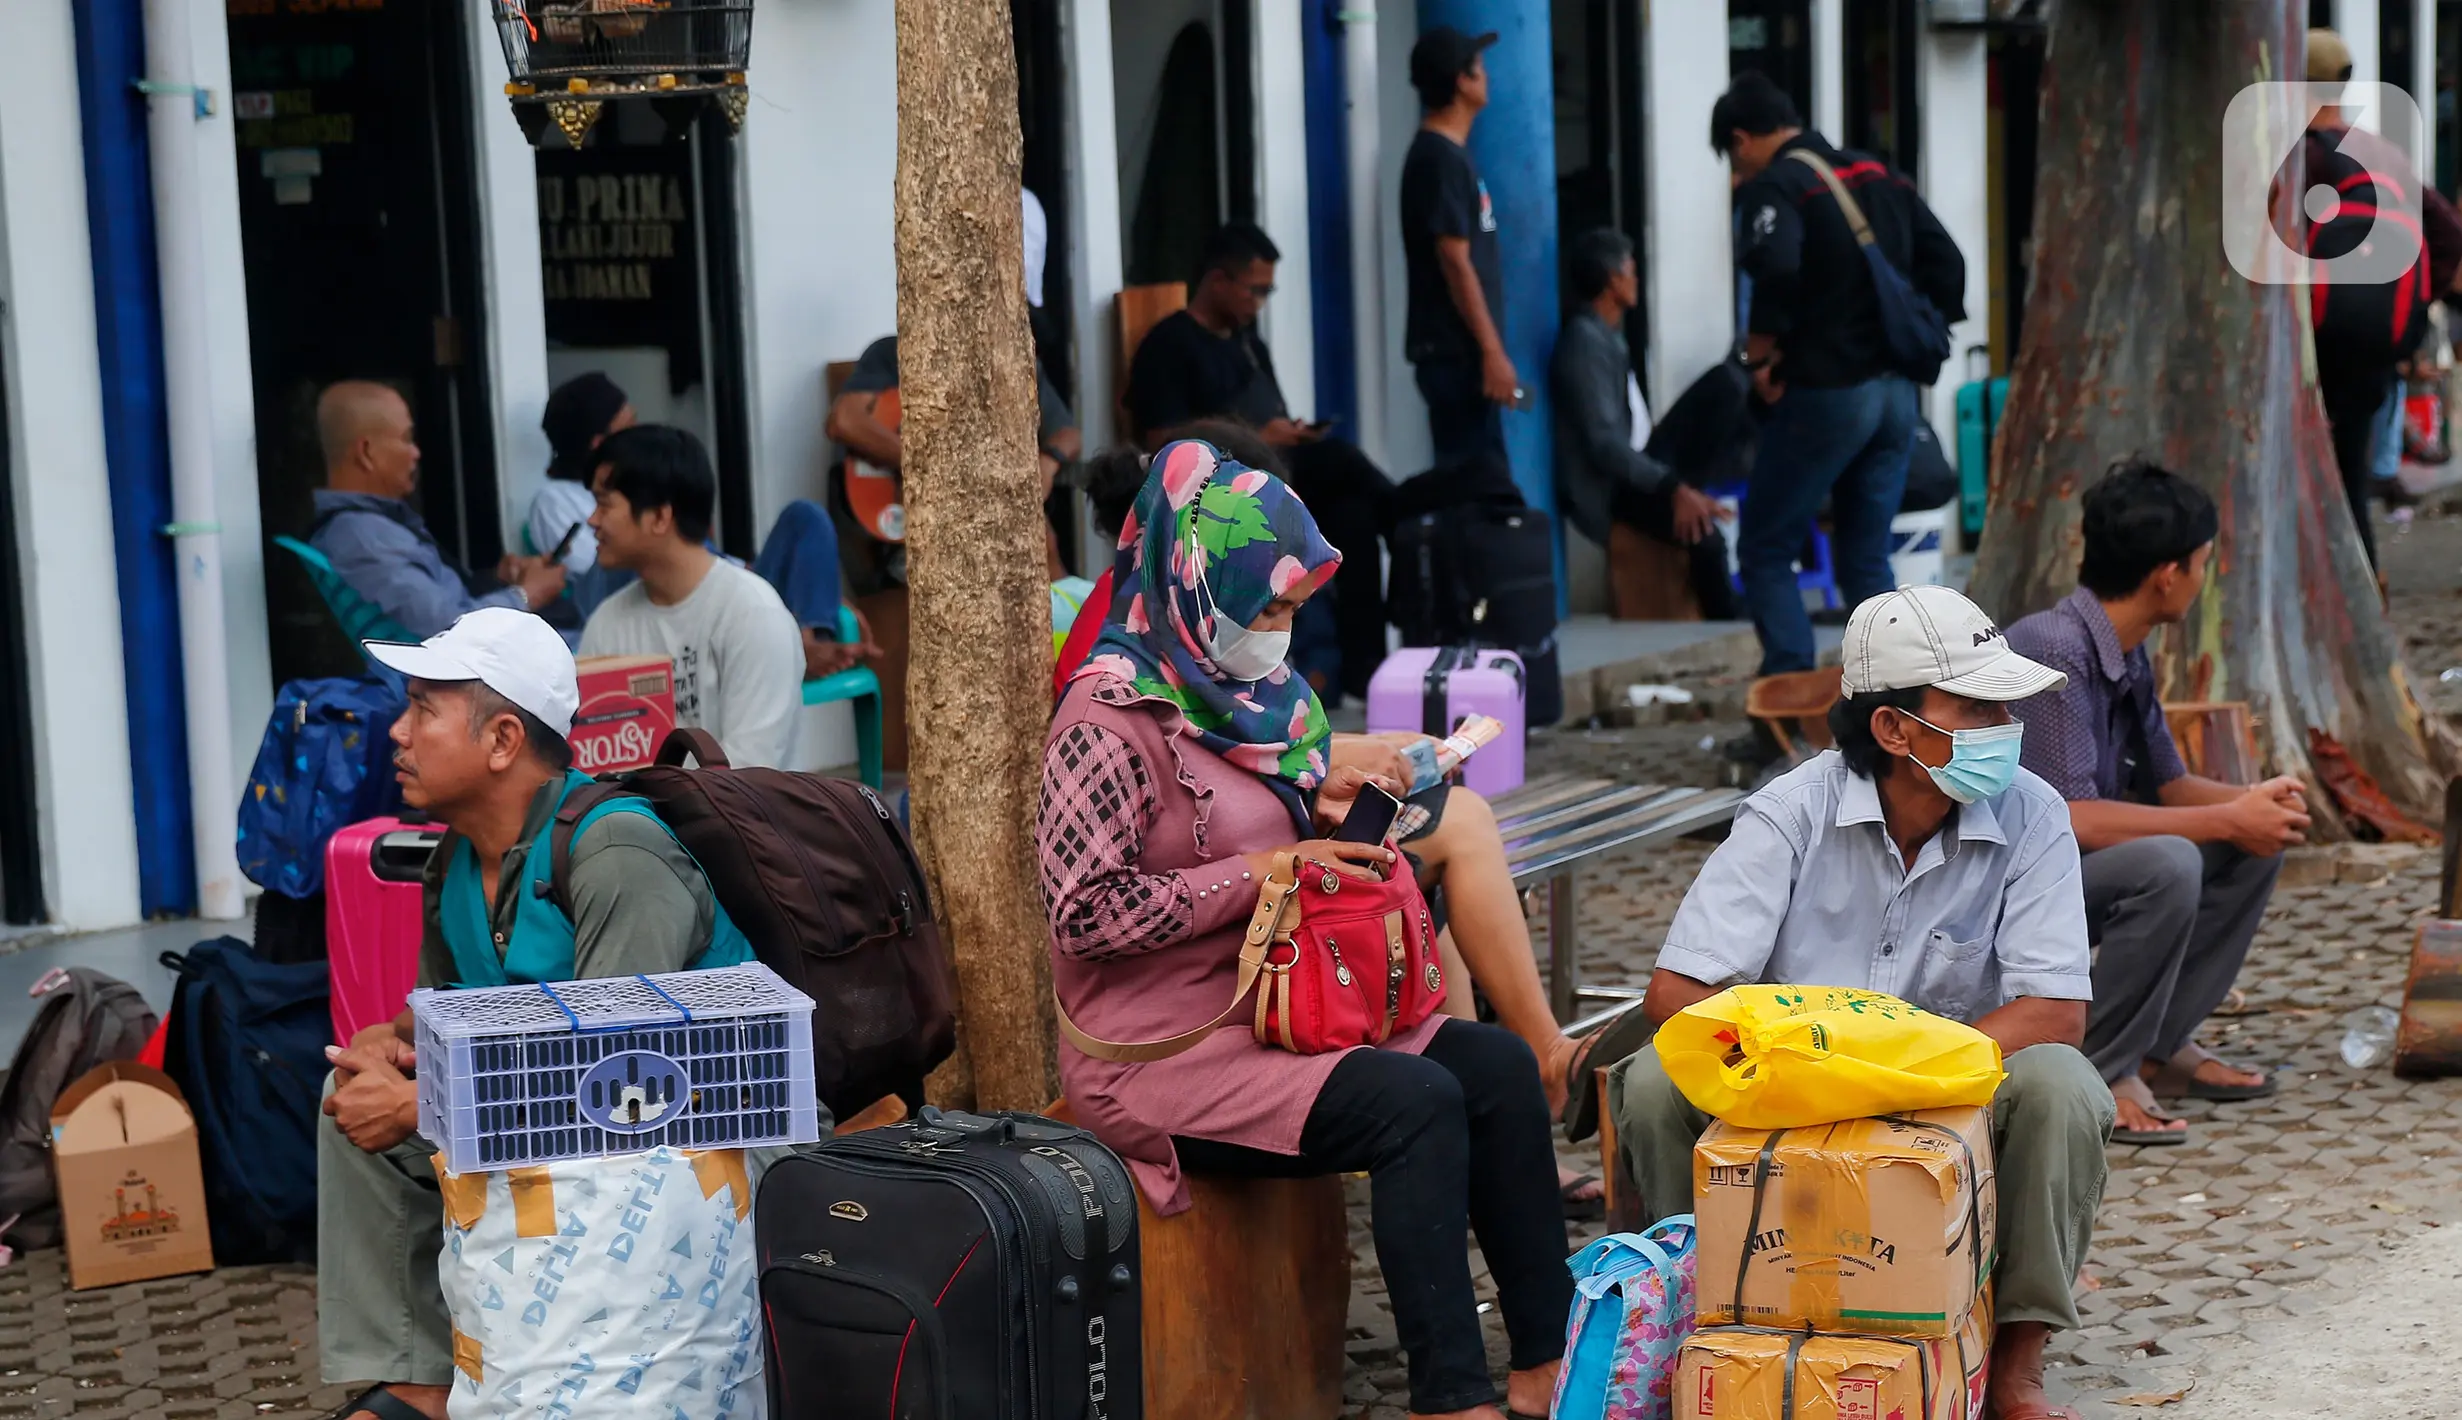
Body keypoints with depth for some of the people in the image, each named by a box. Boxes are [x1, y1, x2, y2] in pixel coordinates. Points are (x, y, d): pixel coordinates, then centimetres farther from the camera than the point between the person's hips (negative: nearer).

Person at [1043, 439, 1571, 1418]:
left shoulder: (1251, 693, 13)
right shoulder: (1114, 714, -14)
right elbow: (1085, 909, -21)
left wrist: (1319, 815, 3)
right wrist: (1263, 868, -19)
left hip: (1276, 1002, 9)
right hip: (1163, 1046, -9)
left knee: (1497, 1065, -10)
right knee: (1417, 1102, -26)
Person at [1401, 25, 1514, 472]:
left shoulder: (1448, 153, 16)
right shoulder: (1441, 158, -13)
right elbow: (1455, 263, -18)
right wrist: (1492, 351, -19)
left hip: (1460, 351, 9)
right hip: (1456, 352, -9)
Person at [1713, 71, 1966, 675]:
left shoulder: (1774, 186, -8)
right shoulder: (1879, 175, 14)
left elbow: (1776, 269, -26)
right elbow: (1946, 262, 12)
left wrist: (1761, 353, -12)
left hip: (1825, 393, -7)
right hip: (1897, 392, 7)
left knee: (1764, 551, 4)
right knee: (1865, 557, 13)